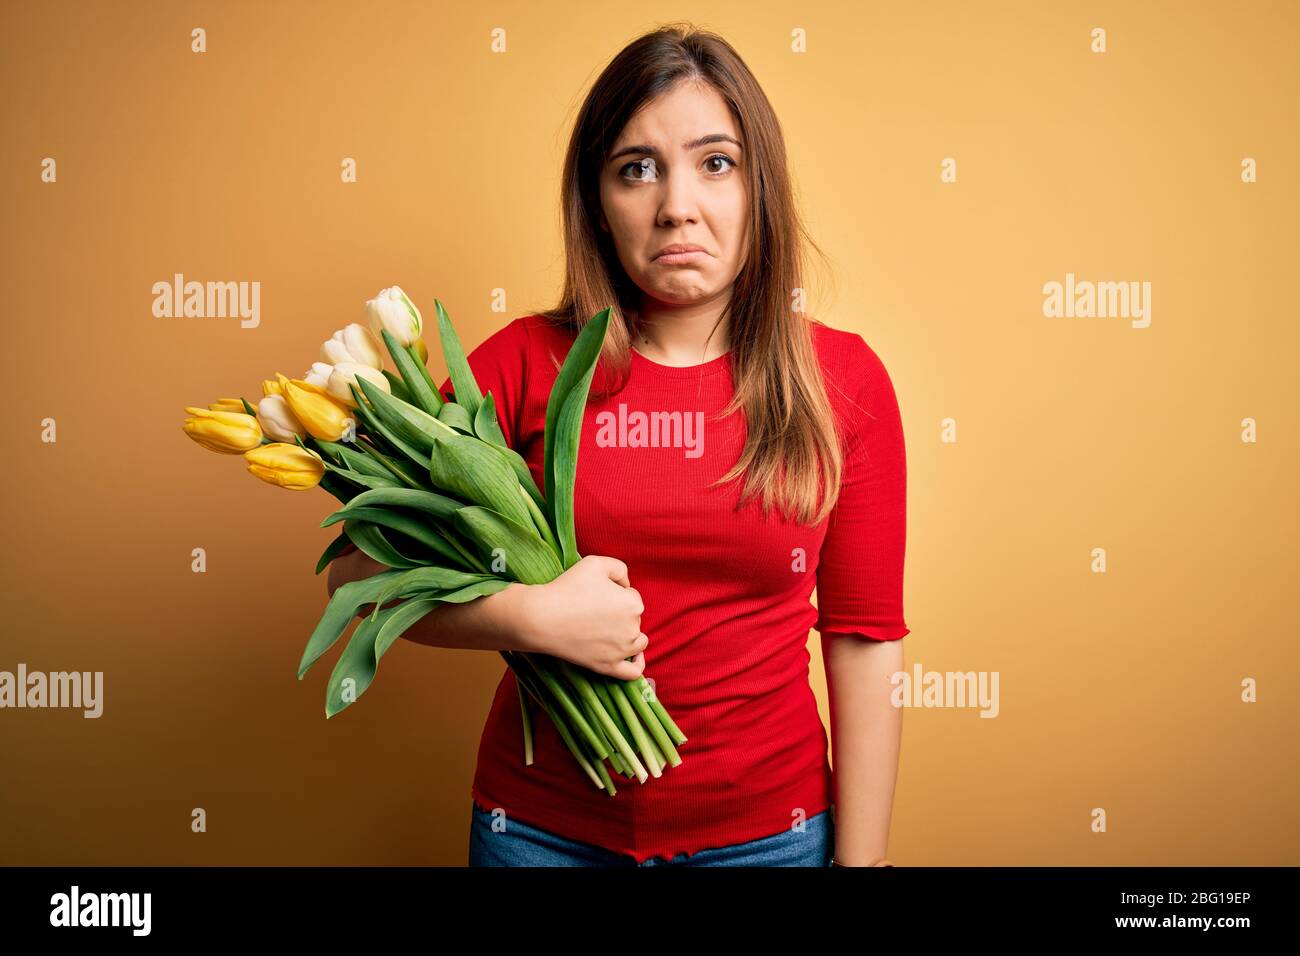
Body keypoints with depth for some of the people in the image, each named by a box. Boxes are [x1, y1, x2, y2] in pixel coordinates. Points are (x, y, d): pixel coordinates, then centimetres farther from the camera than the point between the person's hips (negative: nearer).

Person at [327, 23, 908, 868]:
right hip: (541, 826, 0)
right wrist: (529, 616, -21)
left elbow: (866, 640, -4)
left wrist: (860, 856, -3)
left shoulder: (842, 379, -6)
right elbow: (359, 572, -6)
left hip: (765, 827, 1)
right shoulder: (525, 363, -8)